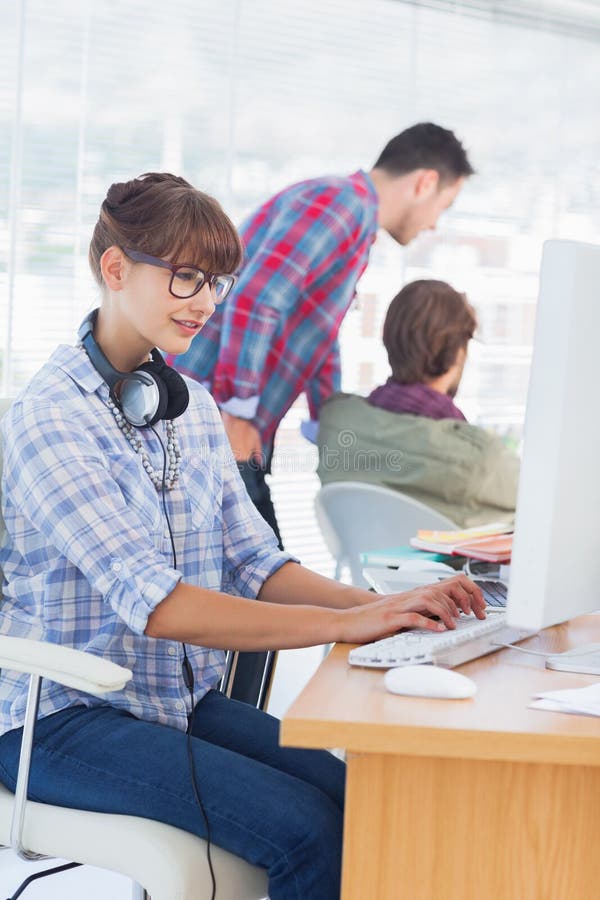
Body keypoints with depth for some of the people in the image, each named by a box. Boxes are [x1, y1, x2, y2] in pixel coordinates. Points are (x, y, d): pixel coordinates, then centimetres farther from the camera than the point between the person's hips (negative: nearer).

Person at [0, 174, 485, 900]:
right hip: (62, 721, -7)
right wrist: (345, 624, -31)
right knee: (306, 827, -24)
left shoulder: (192, 406, 11)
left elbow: (253, 563, 7)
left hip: (184, 700, 7)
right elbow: (154, 603, -25)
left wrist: (385, 606, -11)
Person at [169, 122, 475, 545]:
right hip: (214, 406, -10)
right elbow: (253, 301, -24)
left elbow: (322, 343, 32)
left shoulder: (356, 230, 21)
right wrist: (237, 411, -21)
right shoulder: (340, 202, -13)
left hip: (242, 431, 10)